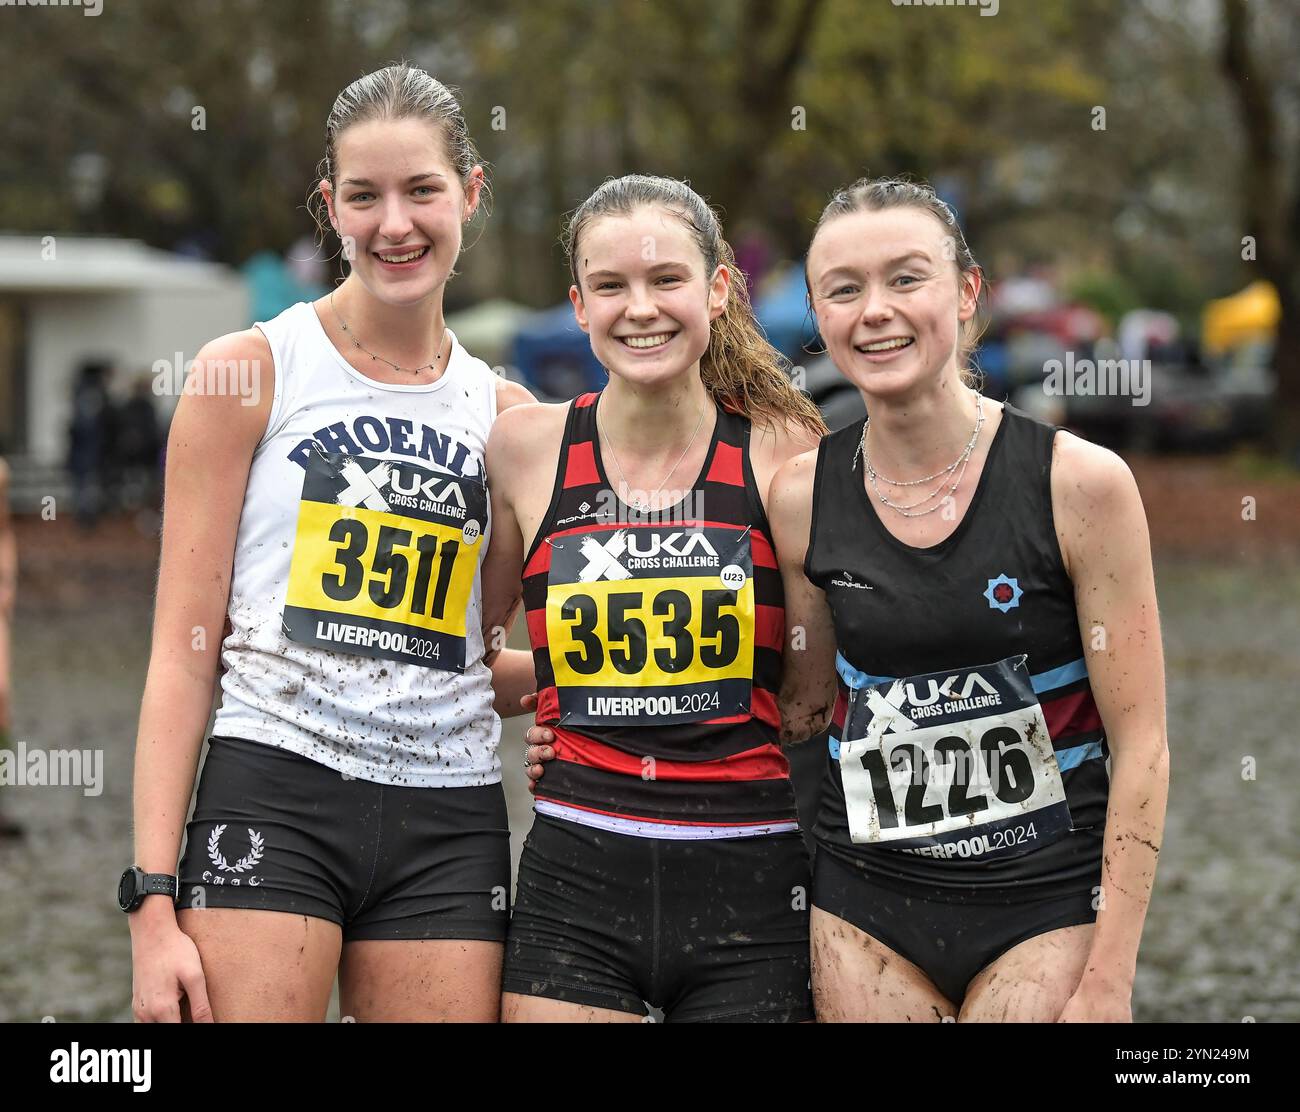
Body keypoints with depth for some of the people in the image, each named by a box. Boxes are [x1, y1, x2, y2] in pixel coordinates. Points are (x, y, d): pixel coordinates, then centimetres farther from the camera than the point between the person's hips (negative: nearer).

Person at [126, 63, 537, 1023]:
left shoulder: (505, 415, 12)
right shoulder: (255, 371, 1)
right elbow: (183, 648, -2)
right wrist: (154, 902, -9)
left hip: (450, 825, 4)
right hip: (276, 796, -3)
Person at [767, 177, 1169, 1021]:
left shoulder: (1081, 483, -10)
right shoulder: (801, 498, -1)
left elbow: (1141, 742, -8)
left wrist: (1109, 981, -11)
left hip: (1044, 908, -3)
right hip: (866, 910, 3)